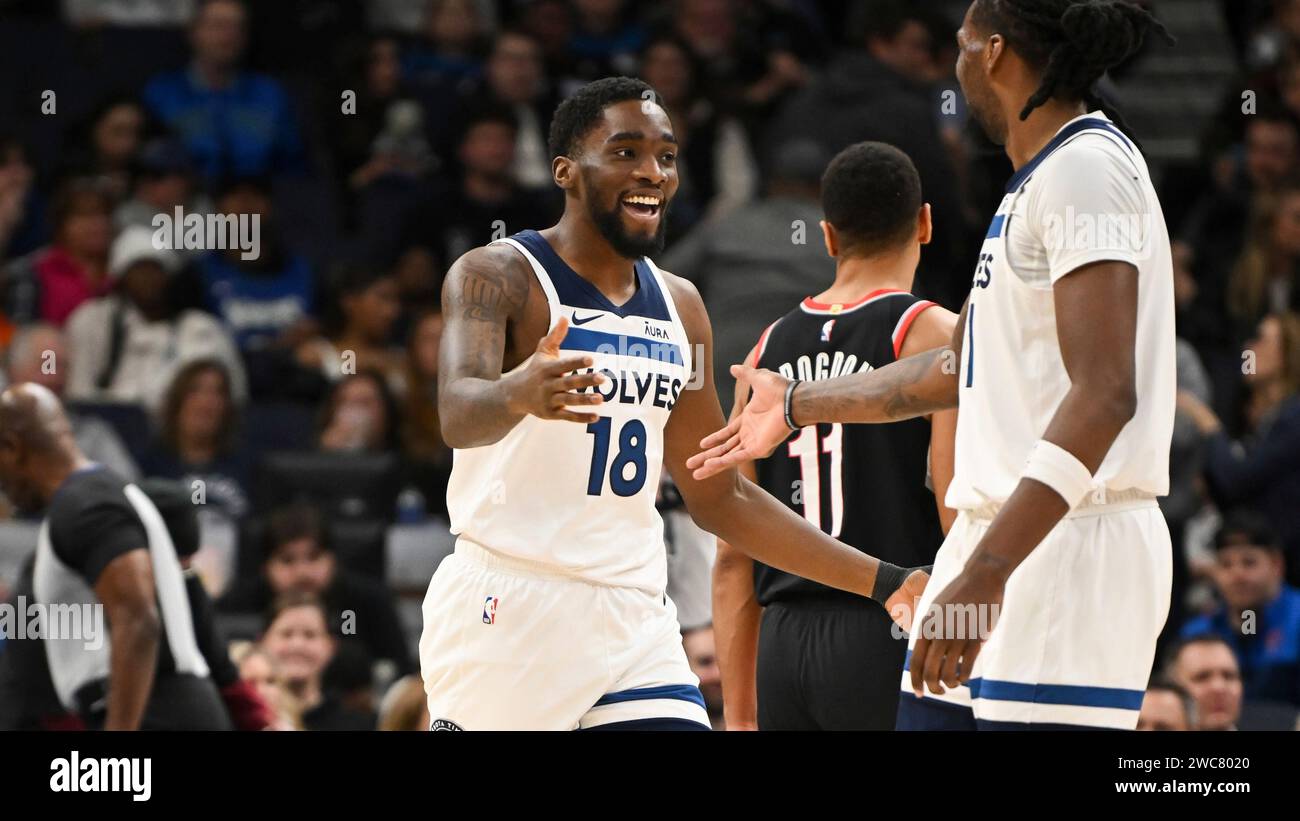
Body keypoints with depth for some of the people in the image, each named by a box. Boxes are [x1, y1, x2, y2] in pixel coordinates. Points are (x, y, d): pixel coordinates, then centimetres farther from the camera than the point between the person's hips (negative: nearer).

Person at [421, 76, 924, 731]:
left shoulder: (679, 307, 14)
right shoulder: (496, 276, -6)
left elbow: (718, 497, 21)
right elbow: (457, 413, -25)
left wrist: (888, 584, 16)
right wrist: (520, 393, -49)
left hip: (635, 619, 5)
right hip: (508, 604, -5)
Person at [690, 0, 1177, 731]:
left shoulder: (1087, 168, -12)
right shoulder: (1035, 182, 19)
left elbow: (1104, 395, -22)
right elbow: (963, 369, 32)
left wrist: (987, 571, -28)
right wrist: (798, 406, 42)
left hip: (1068, 553, -10)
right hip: (1000, 541, 10)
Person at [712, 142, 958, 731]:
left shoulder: (770, 349, 14)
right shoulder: (935, 335, -3)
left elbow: (733, 557, 13)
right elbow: (964, 526, -13)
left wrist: (740, 715, 16)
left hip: (785, 645, 6)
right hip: (887, 637, -5)